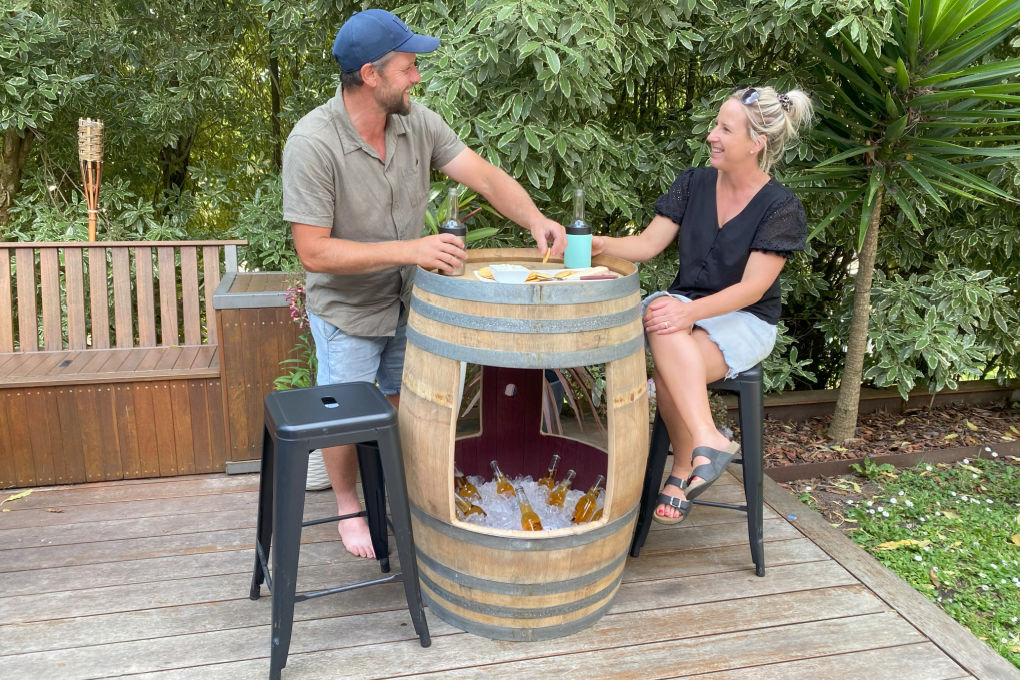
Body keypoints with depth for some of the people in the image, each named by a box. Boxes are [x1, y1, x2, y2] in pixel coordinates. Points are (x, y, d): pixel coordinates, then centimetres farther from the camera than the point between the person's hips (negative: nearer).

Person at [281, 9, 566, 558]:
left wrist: (535, 219, -30)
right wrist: (409, 250, -36)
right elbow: (314, 252, -29)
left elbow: (484, 176, -11)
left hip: (409, 299, 5)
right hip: (346, 309, -4)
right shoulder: (312, 143, -27)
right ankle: (348, 508, 37)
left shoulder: (417, 121, -12)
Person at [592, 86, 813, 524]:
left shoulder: (781, 209, -8)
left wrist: (691, 311, -31)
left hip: (744, 321, -4)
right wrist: (598, 245, -18)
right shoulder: (694, 184, 5)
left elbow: (752, 289, -16)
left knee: (668, 373, -33)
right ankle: (708, 441, -33)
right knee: (661, 317, -35)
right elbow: (647, 245, 1)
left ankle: (684, 471, -16)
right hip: (684, 306, 4)